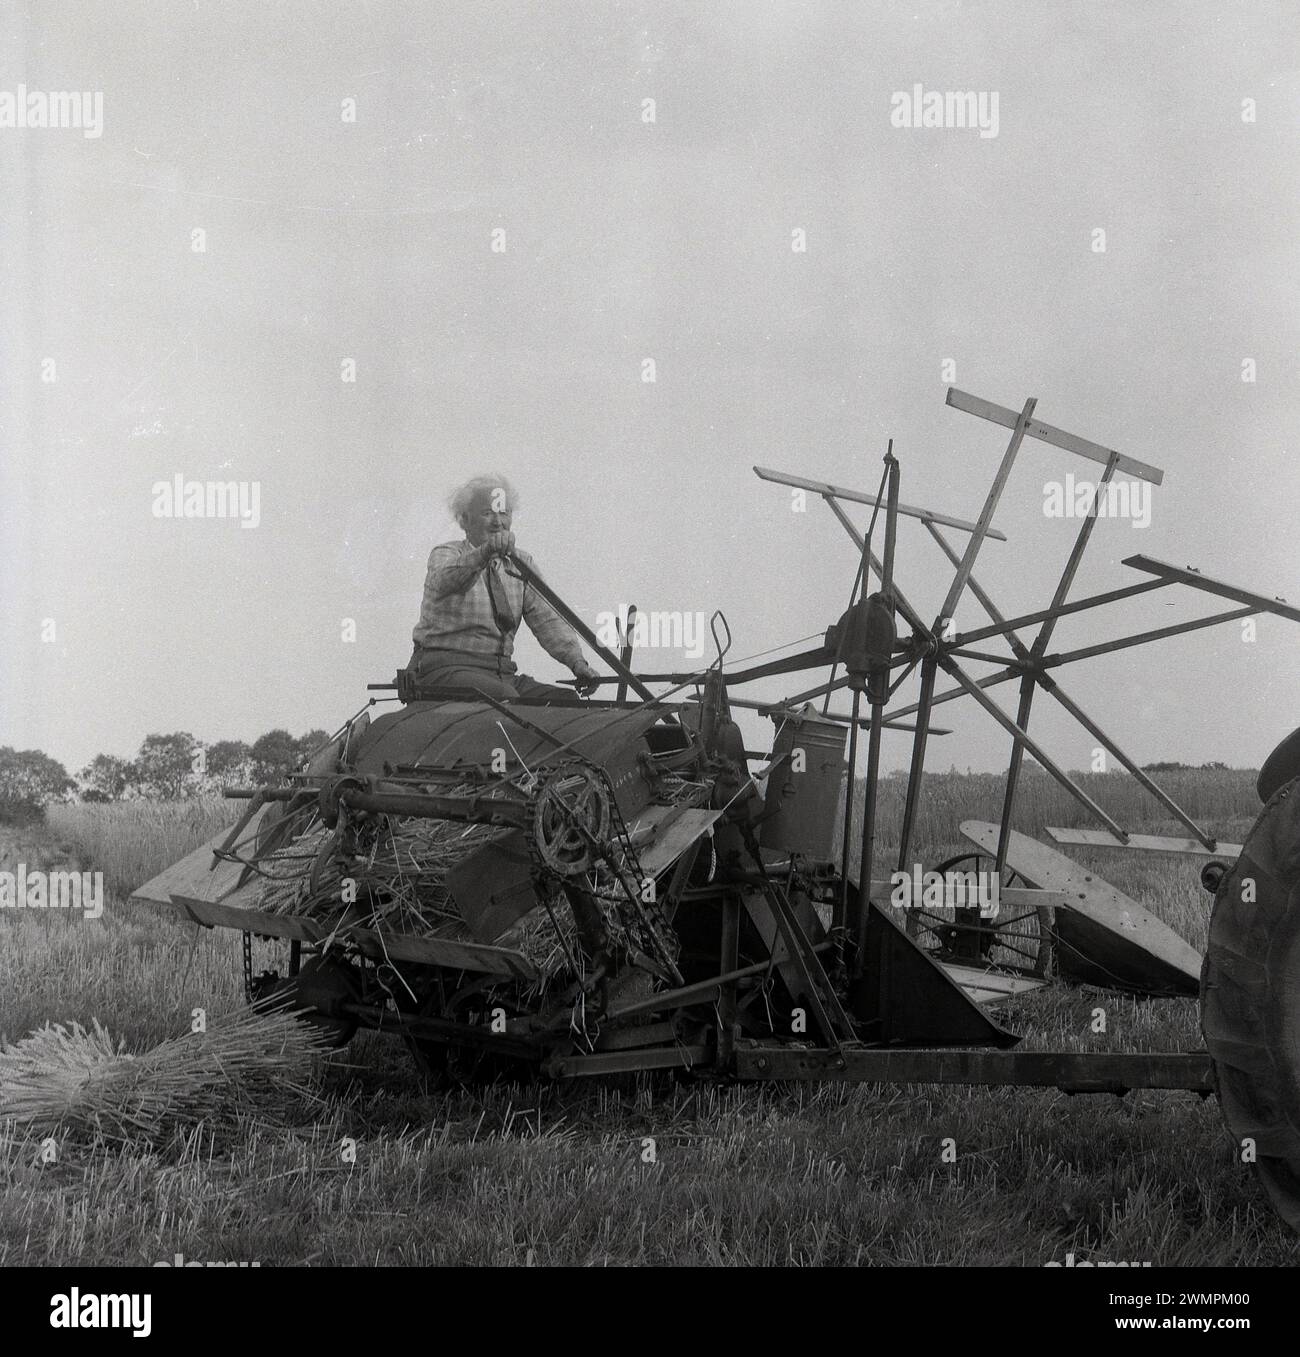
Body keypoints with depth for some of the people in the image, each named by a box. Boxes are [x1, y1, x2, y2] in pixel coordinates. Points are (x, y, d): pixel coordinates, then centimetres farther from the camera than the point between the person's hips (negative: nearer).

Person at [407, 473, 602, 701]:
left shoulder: (522, 563, 13)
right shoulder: (445, 554, -1)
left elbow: (546, 619, 2)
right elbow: (445, 581, -27)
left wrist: (576, 661, -15)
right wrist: (484, 553, -46)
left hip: (503, 672, 5)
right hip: (446, 668, -5)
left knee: (565, 700, -16)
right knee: (506, 697, -32)